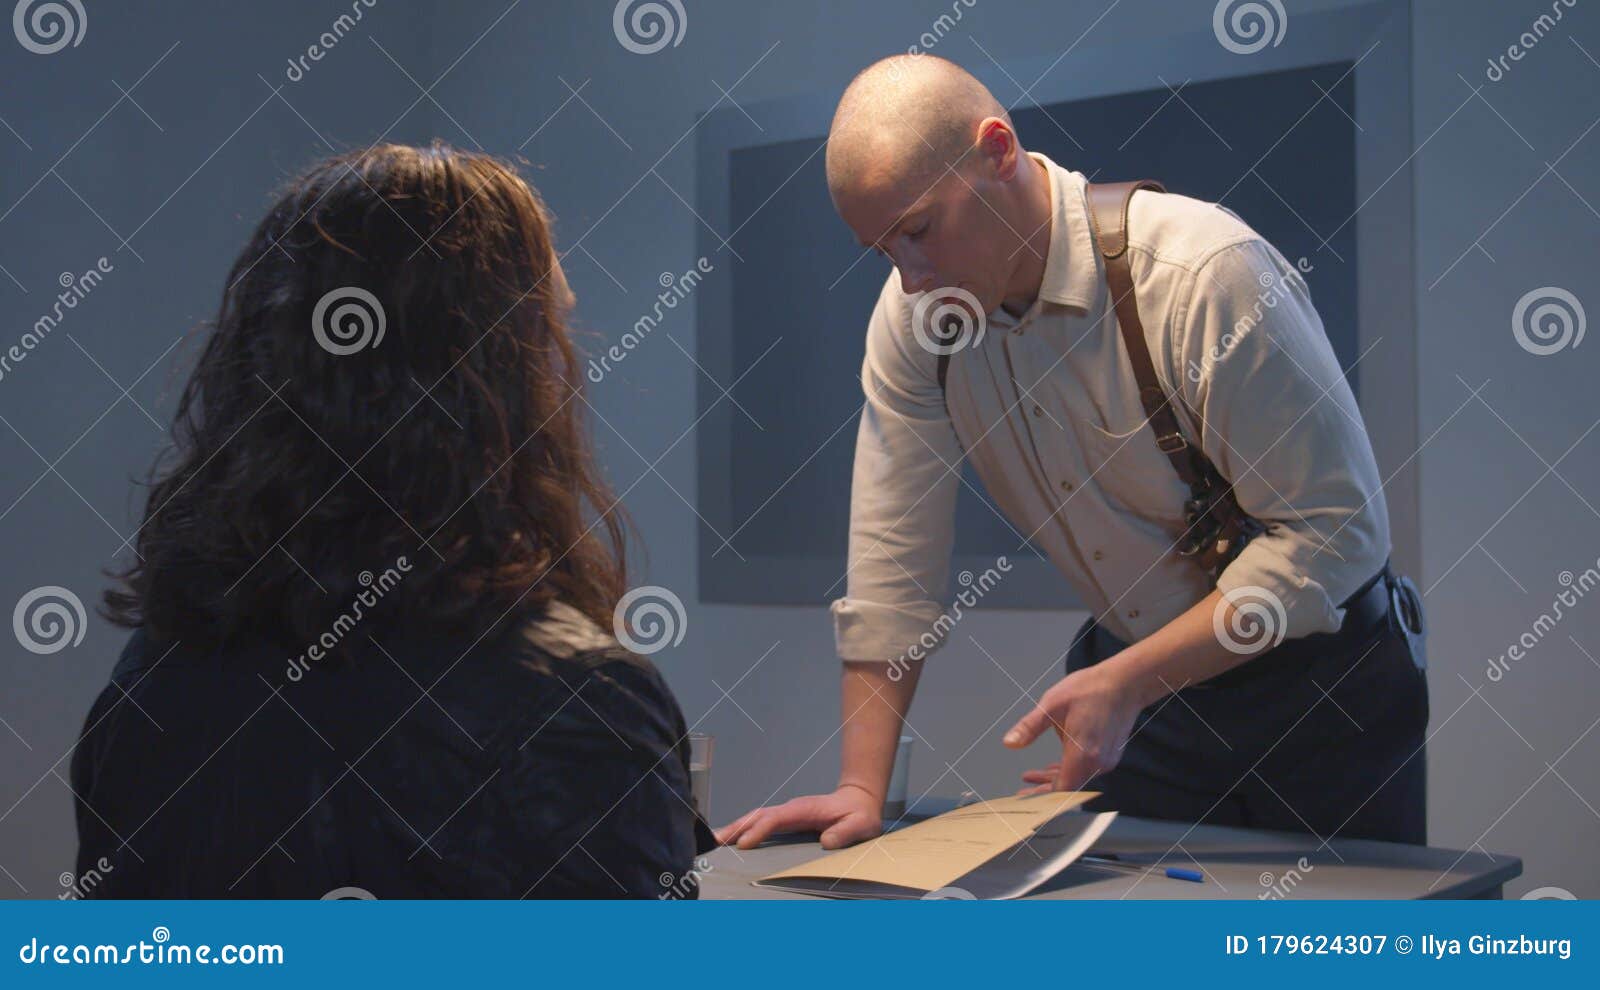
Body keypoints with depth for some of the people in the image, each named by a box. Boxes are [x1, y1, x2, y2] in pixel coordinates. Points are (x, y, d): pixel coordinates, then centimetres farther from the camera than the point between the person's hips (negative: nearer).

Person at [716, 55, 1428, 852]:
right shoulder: (912, 314, -10)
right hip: (1128, 671, 4)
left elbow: (1335, 531, -25)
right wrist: (860, 788, -12)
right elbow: (892, 557, -7)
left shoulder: (1207, 273, -27)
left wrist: (1127, 685, -28)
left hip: (1314, 683, -4)